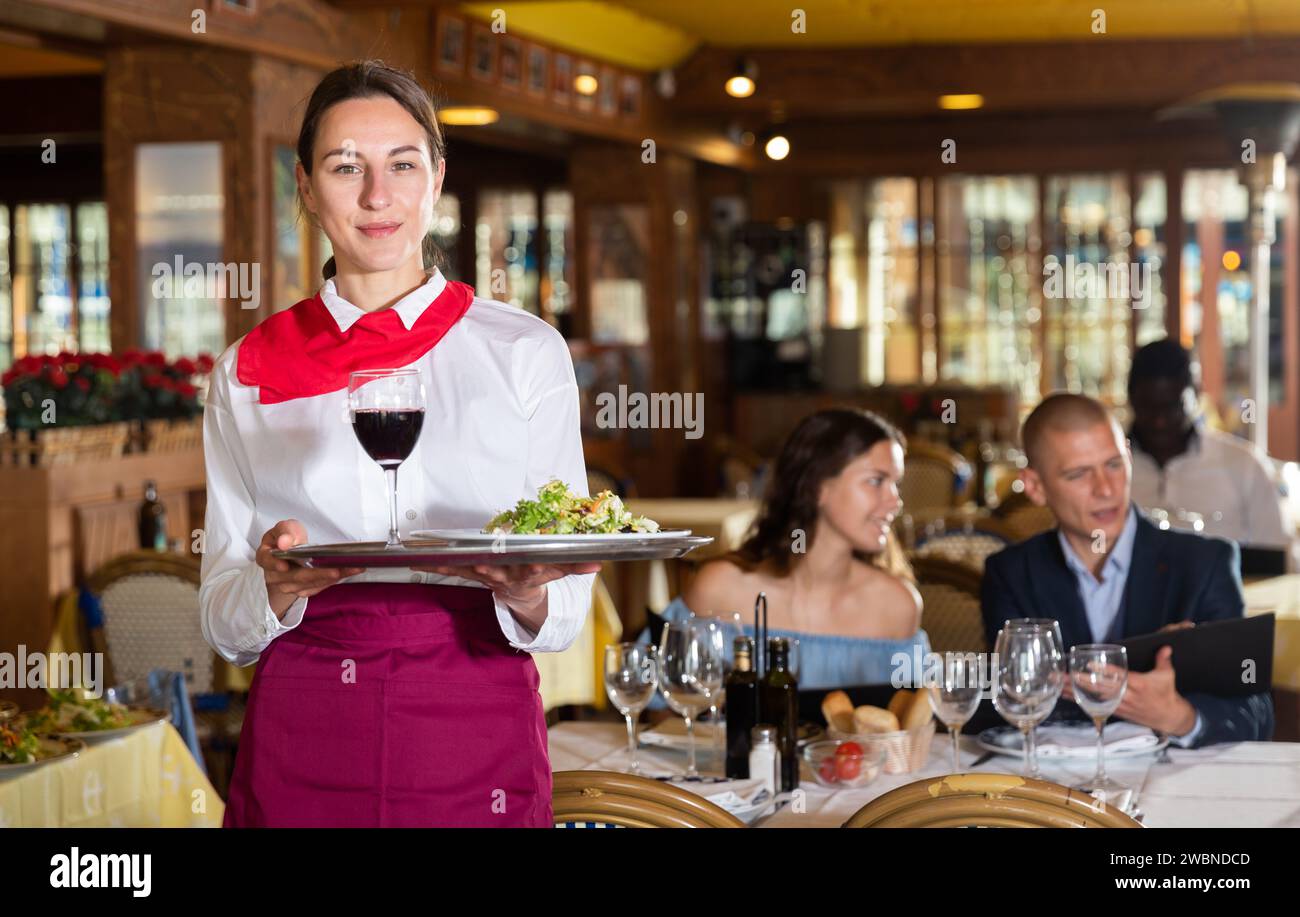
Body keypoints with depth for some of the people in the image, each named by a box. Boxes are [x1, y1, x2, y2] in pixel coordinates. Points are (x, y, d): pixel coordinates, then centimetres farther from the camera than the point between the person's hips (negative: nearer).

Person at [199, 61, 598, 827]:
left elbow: (568, 611, 2)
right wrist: (280, 586, -16)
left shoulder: (525, 352, 3)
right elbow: (224, 623, 5)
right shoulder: (250, 372, 6)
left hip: (476, 743, 0)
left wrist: (526, 596, -20)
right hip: (300, 755, 1)